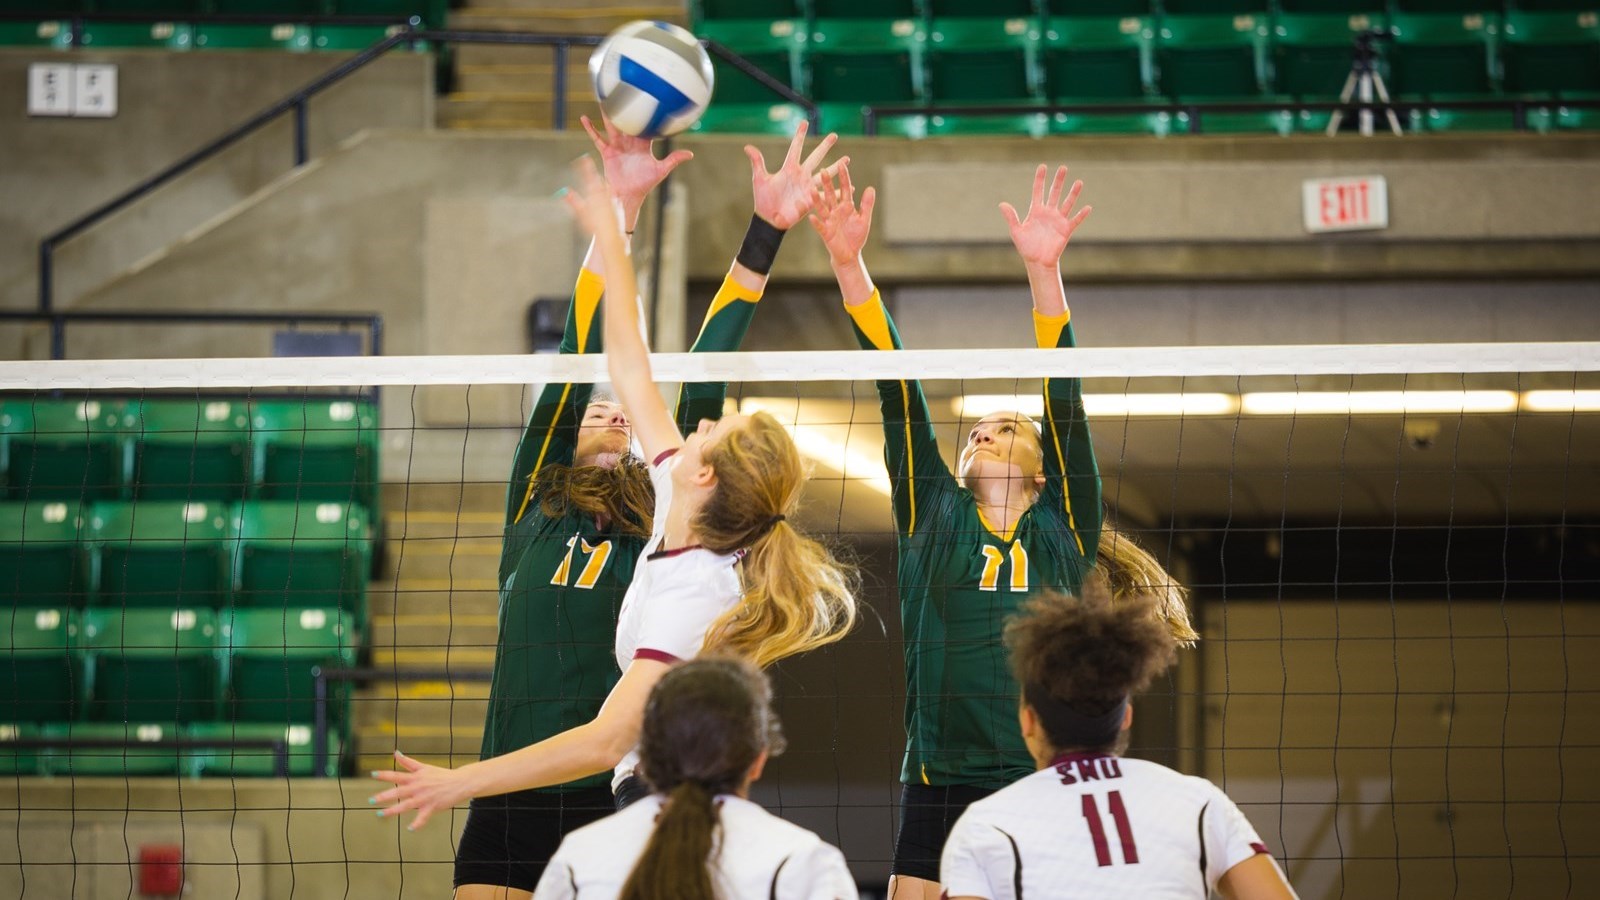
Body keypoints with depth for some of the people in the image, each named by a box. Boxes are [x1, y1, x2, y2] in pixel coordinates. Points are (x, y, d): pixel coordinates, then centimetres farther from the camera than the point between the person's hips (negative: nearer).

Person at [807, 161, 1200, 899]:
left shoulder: (1063, 532, 8)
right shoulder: (931, 518, 12)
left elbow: (1066, 404, -2)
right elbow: (899, 396, 5)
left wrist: (1044, 271, -14)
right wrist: (847, 261, -3)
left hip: (1045, 785, -1)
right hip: (937, 789, 1)